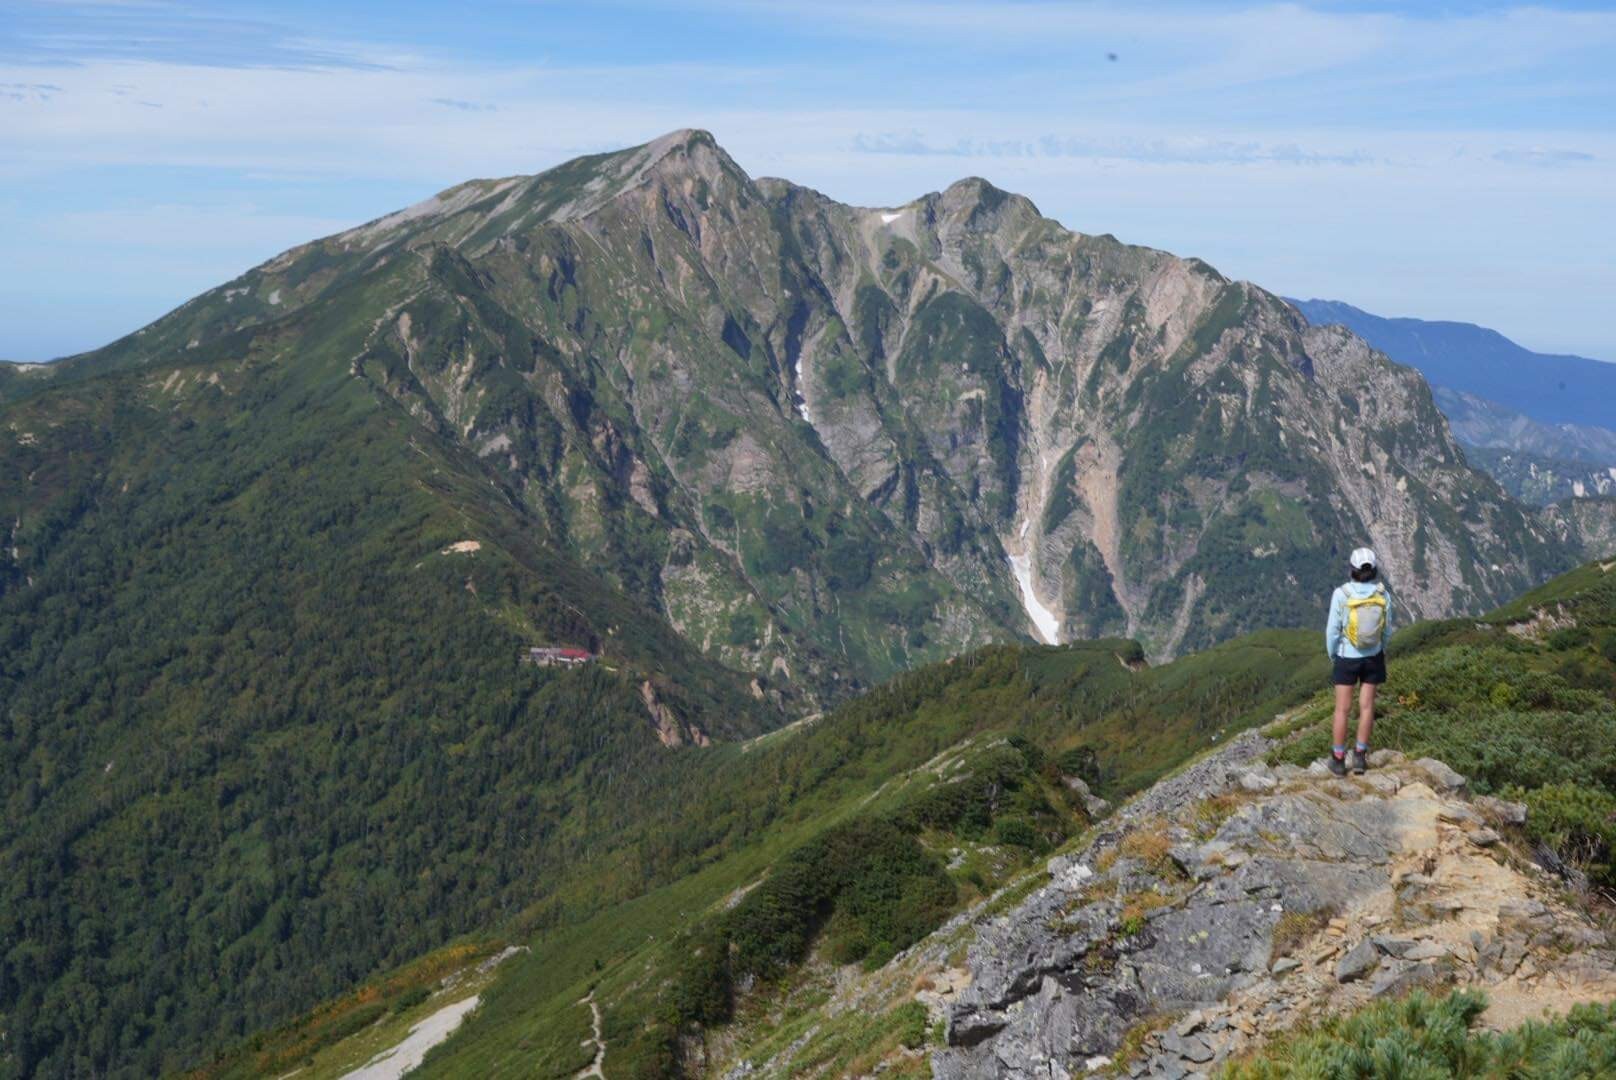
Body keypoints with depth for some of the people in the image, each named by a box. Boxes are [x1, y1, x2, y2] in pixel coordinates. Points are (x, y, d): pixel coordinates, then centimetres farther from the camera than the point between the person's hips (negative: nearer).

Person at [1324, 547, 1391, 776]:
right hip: (1373, 657, 2)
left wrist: (1332, 655, 4)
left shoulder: (1341, 593, -20)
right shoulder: (1383, 594, -12)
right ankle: (1360, 757, 17)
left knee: (1342, 708, 8)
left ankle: (1338, 760, 15)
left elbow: (1332, 630, -14)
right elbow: (1387, 630, -1)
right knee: (1367, 706, 13)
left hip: (1347, 658, -2)